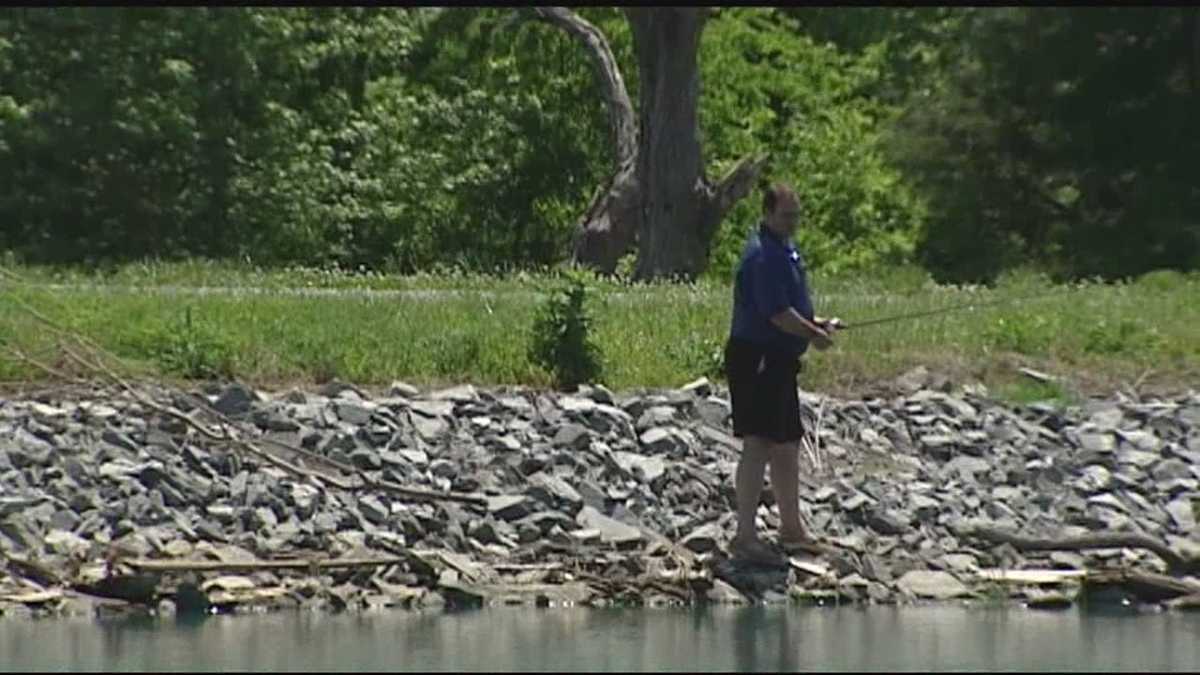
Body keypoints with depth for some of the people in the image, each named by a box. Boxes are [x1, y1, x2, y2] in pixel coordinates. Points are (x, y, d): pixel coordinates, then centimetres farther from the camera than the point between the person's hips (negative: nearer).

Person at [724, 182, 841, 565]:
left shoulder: (784, 250, 16)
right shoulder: (764, 255, -18)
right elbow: (777, 313, -23)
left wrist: (815, 324, 11)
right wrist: (814, 335, -10)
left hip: (777, 361, 11)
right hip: (756, 358, -11)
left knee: (786, 446, 18)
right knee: (758, 444, -13)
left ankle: (791, 529, 29)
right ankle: (745, 536, -15)